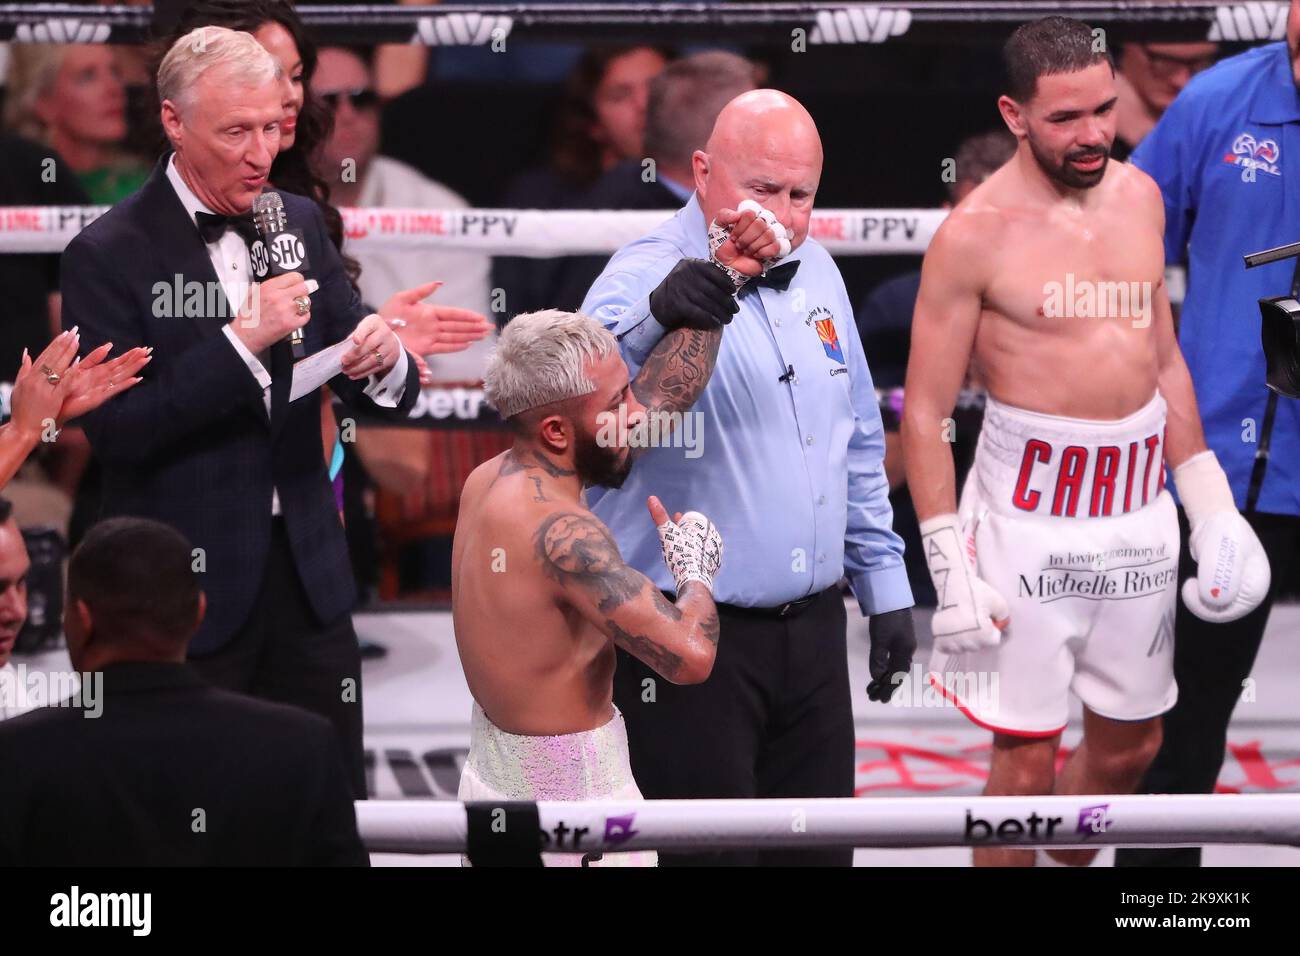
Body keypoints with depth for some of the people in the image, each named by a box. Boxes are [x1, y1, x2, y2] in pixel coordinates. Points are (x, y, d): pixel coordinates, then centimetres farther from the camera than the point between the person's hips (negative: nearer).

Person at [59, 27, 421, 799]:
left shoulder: (300, 224, 7)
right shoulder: (108, 256, -9)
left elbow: (384, 394, 10)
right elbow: (114, 429, -15)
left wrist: (382, 359, -14)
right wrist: (243, 342, -22)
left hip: (307, 570, 5)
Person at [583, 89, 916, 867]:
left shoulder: (816, 274, 10)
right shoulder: (647, 277, -12)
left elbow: (859, 444, 21)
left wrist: (885, 588, 20)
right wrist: (660, 317, -56)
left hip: (812, 627, 7)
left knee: (820, 845, 10)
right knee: (710, 854, -4)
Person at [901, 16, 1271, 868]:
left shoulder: (1138, 197, 6)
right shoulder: (978, 231, -12)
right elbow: (925, 411, -9)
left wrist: (1211, 503, 11)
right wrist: (950, 566, -14)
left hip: (1139, 509, 6)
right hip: (1030, 515, -6)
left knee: (1131, 742, 14)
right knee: (1025, 762, -2)